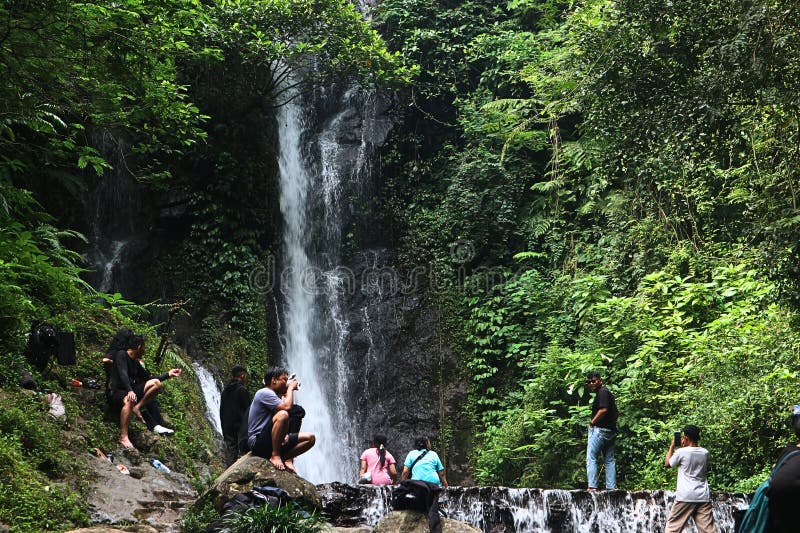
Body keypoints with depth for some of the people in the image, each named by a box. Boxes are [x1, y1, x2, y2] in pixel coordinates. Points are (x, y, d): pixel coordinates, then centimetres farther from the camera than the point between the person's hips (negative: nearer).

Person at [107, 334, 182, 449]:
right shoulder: (121, 355, -4)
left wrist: (168, 374, 19)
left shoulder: (136, 363, 20)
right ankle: (123, 437, -44)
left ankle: (138, 407, -18)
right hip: (115, 392, -8)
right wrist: (129, 391, -35)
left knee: (156, 383, -7)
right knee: (129, 401, -42)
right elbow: (123, 374, -20)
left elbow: (148, 379, 23)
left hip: (131, 390, 8)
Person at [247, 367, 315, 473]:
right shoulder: (264, 393, -10)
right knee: (282, 415, -34)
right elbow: (287, 407, -23)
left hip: (273, 441, 9)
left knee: (310, 438, 3)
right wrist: (291, 388, -7)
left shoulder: (276, 396, 21)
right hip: (258, 442, -9)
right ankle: (275, 455, -25)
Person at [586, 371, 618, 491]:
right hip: (611, 430, 10)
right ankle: (611, 487, 9)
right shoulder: (608, 393, 20)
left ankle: (592, 486, -16)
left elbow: (603, 410, -22)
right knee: (609, 460, 10)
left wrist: (592, 422, -14)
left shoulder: (602, 392, -10)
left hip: (600, 429, -10)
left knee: (591, 458, -9)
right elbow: (616, 413, 23)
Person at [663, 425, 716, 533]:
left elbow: (667, 464, 8)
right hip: (703, 497, 4)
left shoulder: (681, 452, -7)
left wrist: (672, 447, 17)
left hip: (685, 496, -4)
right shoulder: (705, 453, 7)